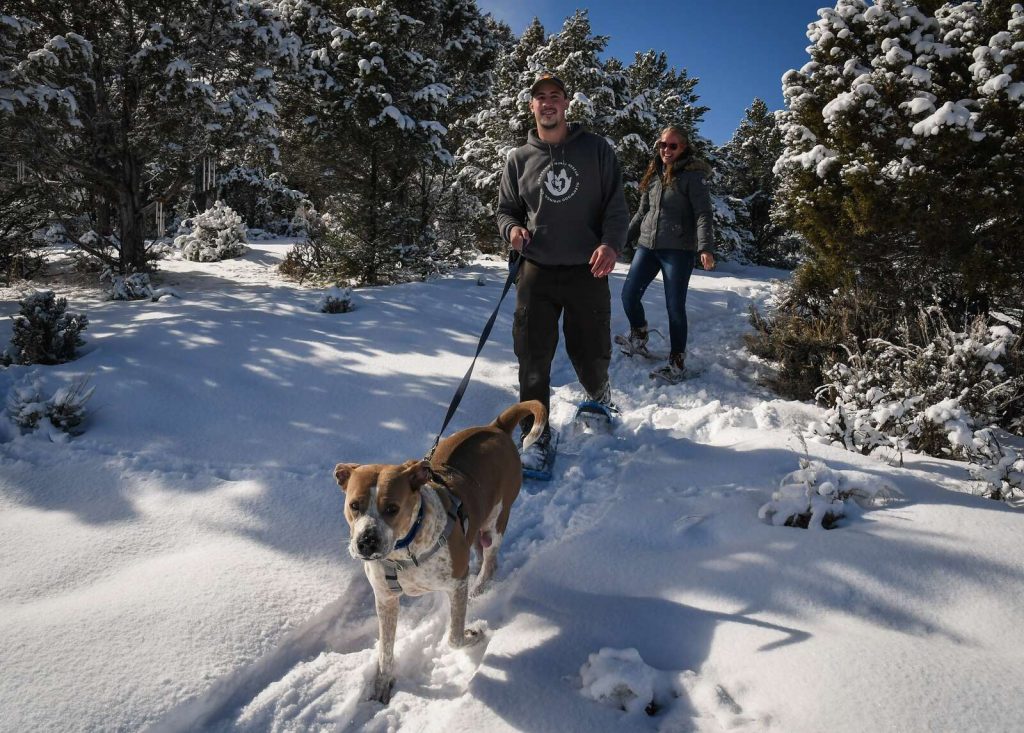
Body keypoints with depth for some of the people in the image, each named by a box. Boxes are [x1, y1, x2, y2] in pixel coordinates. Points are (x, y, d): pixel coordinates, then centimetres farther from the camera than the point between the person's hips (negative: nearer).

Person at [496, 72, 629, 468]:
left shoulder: (595, 149, 5)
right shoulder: (519, 158, 9)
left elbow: (616, 204, 2)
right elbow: (506, 209, 17)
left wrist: (611, 243, -17)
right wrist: (512, 229, -7)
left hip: (588, 271, -1)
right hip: (536, 272, 1)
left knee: (591, 356, 6)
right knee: (533, 359, -2)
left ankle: (600, 395, 40)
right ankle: (536, 434, 12)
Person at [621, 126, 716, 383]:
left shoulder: (693, 176, -5)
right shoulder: (653, 175, 12)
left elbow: (703, 214, -12)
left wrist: (705, 247, -25)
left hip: (678, 250, -5)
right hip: (647, 246, 6)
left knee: (675, 306, -4)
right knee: (629, 295, 1)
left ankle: (677, 363, 7)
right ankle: (638, 337, 28)